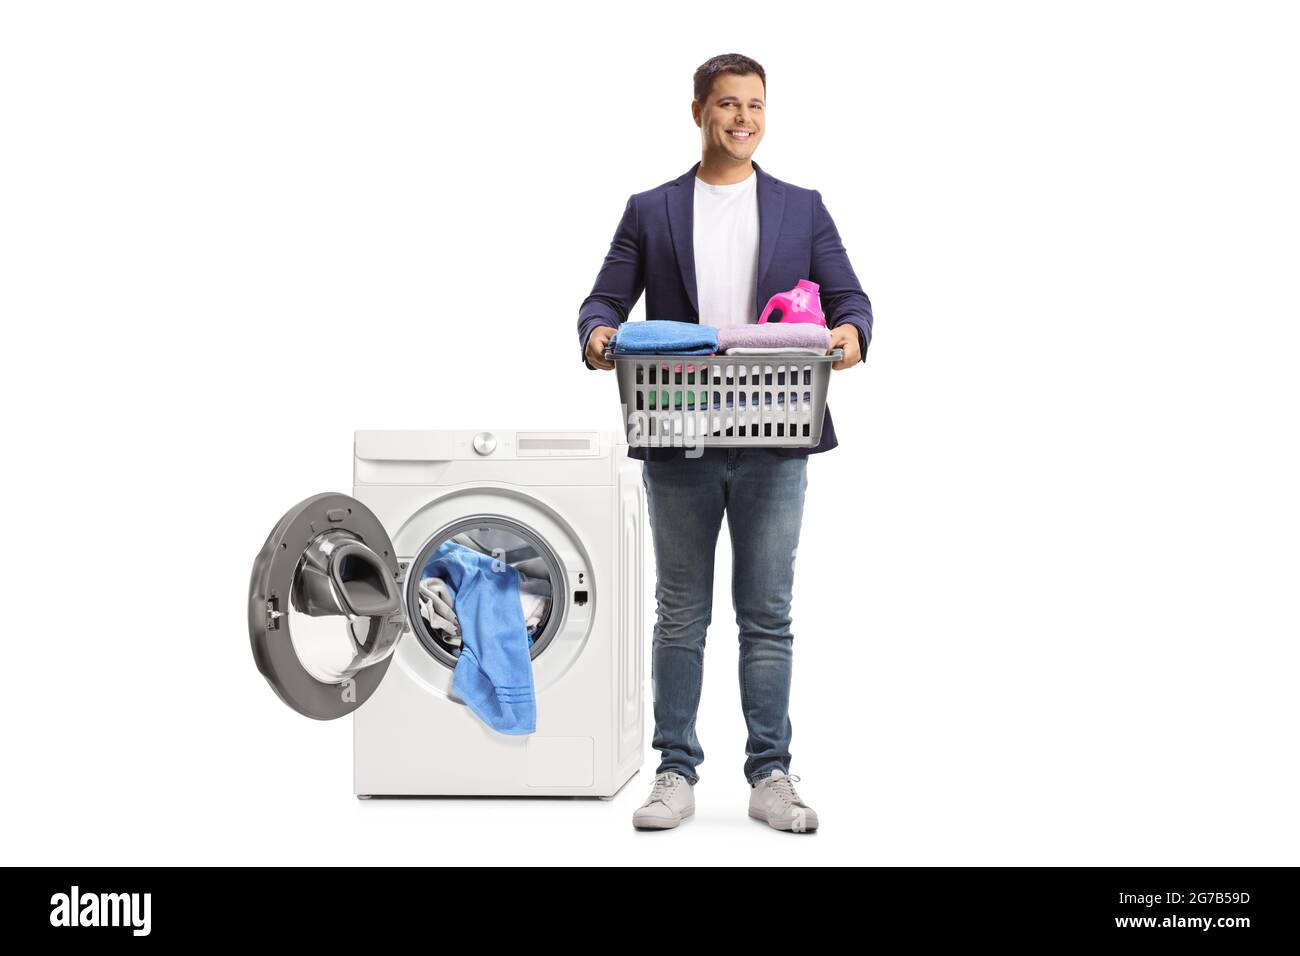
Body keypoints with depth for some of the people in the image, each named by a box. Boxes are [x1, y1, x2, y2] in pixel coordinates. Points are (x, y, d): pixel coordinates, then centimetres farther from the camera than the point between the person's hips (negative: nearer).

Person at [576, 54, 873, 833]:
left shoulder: (802, 208, 10)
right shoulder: (650, 211, 9)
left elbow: (849, 297, 4)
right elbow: (606, 299, 3)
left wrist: (851, 334, -19)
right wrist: (598, 335, -20)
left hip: (774, 444, 0)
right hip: (679, 445, 0)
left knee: (767, 616, 5)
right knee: (682, 614, 8)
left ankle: (771, 777, 13)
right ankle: (677, 775, 15)